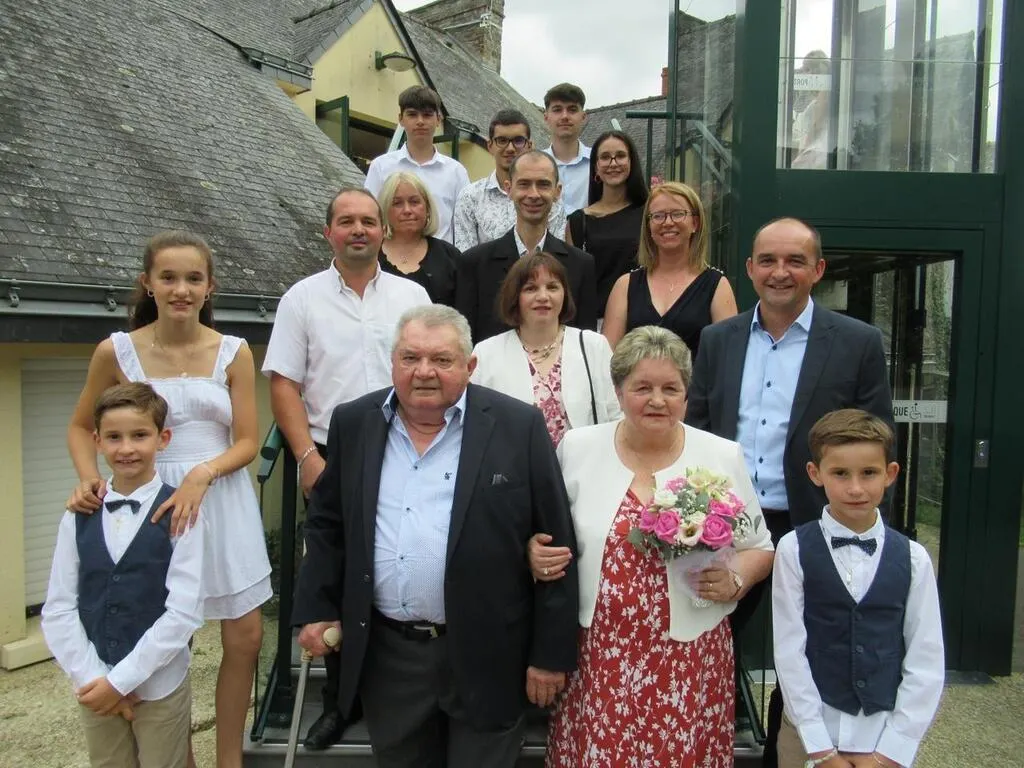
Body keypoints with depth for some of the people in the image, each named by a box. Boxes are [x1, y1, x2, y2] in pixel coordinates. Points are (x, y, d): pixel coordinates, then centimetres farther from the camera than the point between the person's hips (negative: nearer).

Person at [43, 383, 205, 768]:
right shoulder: (78, 516, -1)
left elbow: (184, 611, -15)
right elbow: (58, 608, 0)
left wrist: (120, 680, -13)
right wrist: (90, 677, -8)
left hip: (160, 687, -3)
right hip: (95, 685, 3)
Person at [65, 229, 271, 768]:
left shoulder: (233, 353, -1)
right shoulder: (116, 351, -3)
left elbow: (247, 442, -2)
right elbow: (80, 427, 9)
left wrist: (203, 473, -20)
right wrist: (89, 479, -9)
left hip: (223, 500, 1)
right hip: (153, 502, -1)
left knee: (245, 638, 6)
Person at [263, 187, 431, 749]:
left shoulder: (412, 295, 7)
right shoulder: (303, 298, 4)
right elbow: (284, 385, 0)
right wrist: (308, 457, -9)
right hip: (330, 459, 0)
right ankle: (339, 698, 27)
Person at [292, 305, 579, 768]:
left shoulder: (518, 427, -10)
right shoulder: (354, 423, 1)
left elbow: (555, 545, -8)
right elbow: (326, 524, 11)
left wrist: (551, 652, -6)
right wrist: (317, 608, 5)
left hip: (486, 655, -3)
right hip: (384, 654, 4)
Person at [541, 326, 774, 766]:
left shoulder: (724, 457, 0)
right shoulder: (577, 448, 0)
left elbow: (759, 547, 9)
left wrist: (735, 580, -9)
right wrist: (537, 553, -10)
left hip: (691, 661, 0)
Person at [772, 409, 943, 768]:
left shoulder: (913, 558, -5)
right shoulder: (793, 550, -11)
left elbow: (927, 662, -4)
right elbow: (789, 651, -10)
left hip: (887, 736, 1)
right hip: (809, 732, -1)